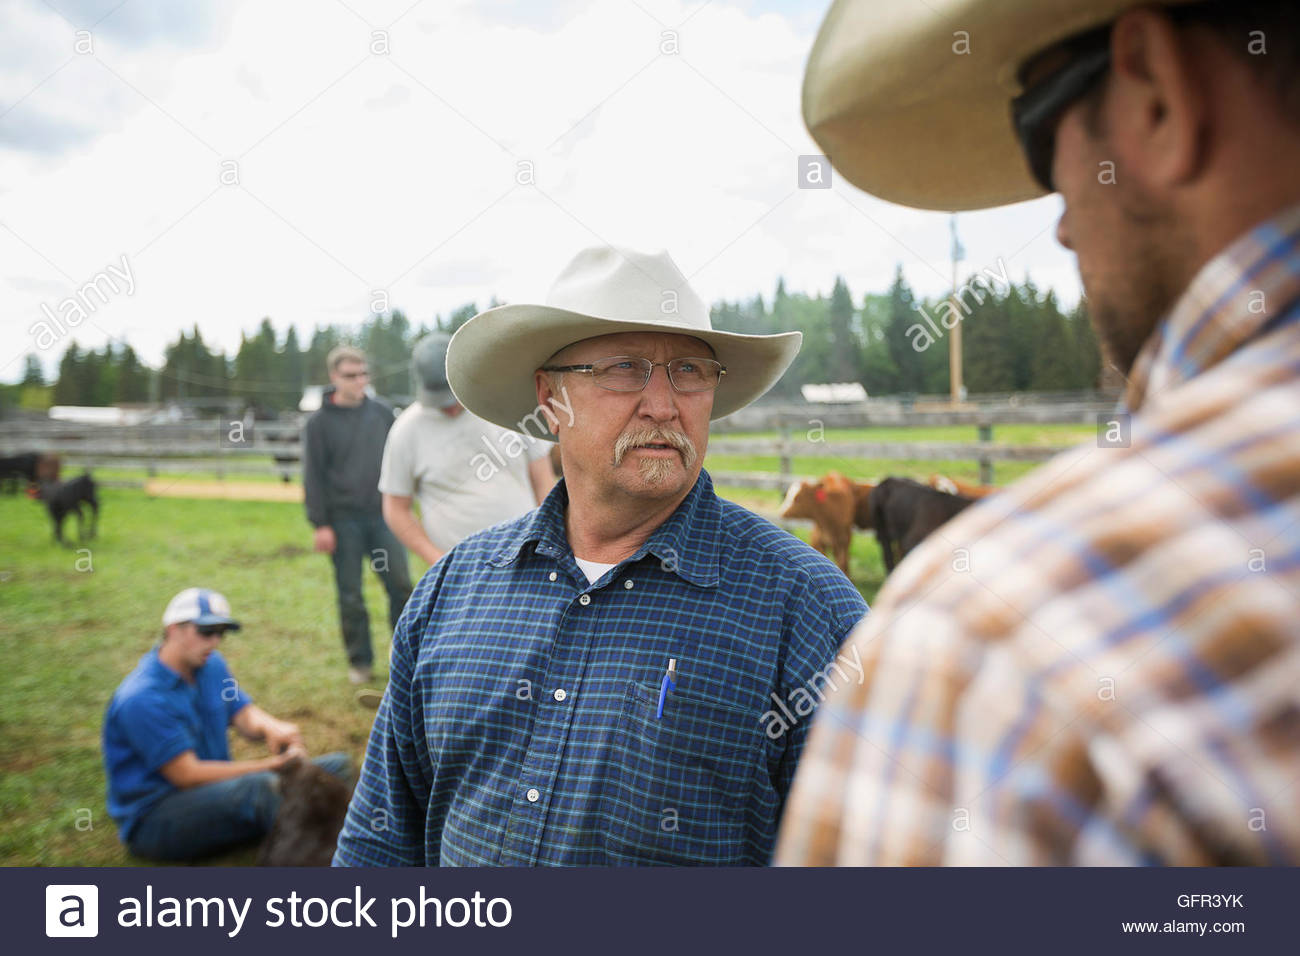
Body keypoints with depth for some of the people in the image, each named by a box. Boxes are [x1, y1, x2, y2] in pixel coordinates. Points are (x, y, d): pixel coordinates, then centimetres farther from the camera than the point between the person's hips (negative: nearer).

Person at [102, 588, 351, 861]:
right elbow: (187, 775, -23)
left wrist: (271, 727, -23)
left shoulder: (211, 665, 6)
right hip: (154, 822, -9)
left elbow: (245, 715, 3)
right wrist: (271, 764, -23)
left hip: (214, 790, 9)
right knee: (258, 787, -38)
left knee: (336, 766, -5)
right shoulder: (141, 699, -22)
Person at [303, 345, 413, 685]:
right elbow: (314, 476, -2)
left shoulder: (382, 413, 8)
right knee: (350, 595, 4)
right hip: (343, 520, -2)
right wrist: (320, 524, -7)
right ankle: (360, 661, 16)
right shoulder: (320, 422, -1)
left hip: (383, 515, 2)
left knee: (401, 584, -2)